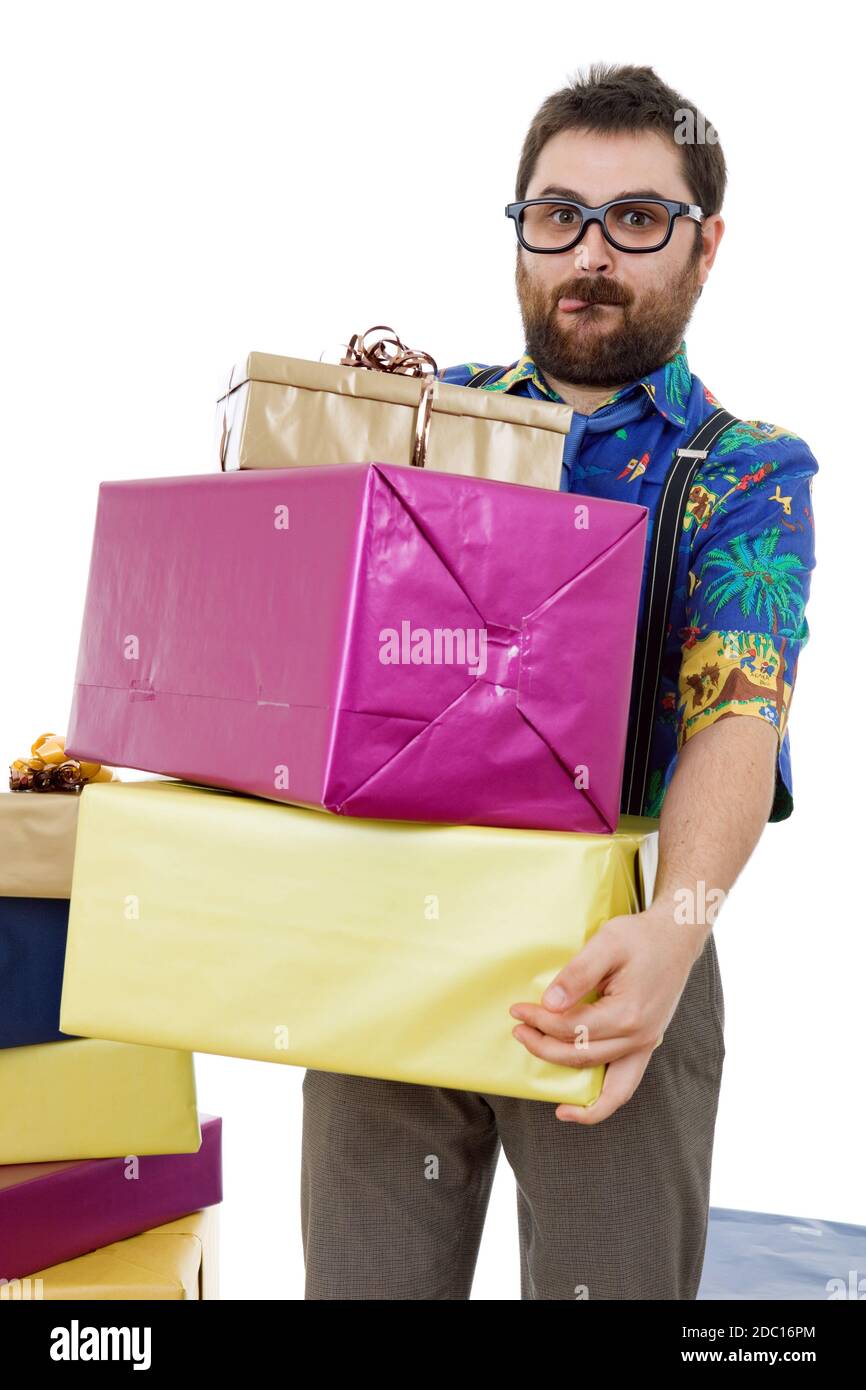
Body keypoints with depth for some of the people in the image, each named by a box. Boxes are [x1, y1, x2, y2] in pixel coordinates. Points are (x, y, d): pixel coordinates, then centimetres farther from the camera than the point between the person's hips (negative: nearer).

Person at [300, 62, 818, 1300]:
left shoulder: (749, 472, 0)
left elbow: (736, 715, -16)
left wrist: (677, 926, -35)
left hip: (605, 962, -2)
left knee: (609, 1277, 8)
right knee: (362, 1276, 9)